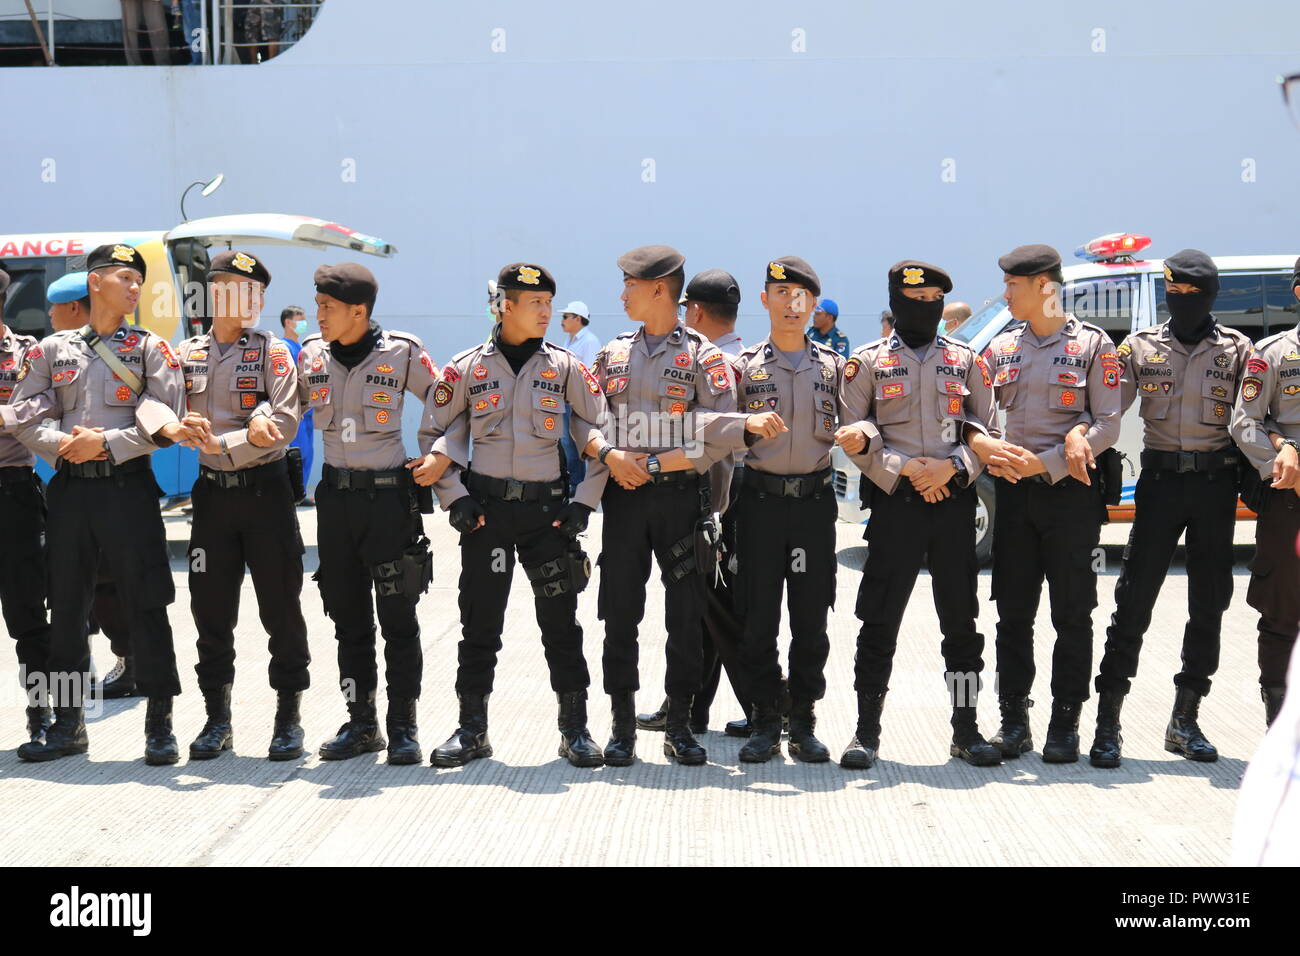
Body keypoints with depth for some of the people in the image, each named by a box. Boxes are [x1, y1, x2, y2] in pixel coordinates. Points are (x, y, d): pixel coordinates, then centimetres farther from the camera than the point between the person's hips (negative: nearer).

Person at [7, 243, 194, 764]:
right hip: (69, 488, 3)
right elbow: (29, 420, 4)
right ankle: (68, 724, 21)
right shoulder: (51, 350, 11)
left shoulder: (151, 347, 5)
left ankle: (160, 725, 6)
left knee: (145, 607, -3)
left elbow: (163, 421, -6)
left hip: (129, 487, -3)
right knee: (66, 607, 8)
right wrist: (65, 444, -14)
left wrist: (107, 443, -14)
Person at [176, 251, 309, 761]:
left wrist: (225, 444, -21)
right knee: (211, 609, 7)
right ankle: (217, 719, 19)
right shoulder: (186, 353, 10)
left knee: (280, 606, 2)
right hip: (211, 491, 3)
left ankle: (288, 718, 12)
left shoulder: (272, 351, -1)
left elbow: (285, 422, -11)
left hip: (265, 489, -3)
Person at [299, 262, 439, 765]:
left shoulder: (402, 353, -7)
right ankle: (361, 723, 19)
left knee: (397, 617, 0)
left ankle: (403, 725, 9)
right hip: (335, 494, 4)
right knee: (348, 616, 9)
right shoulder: (311, 354, 4)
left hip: (389, 494, -4)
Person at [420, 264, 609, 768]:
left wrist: (584, 501, -1)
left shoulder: (565, 367, 3)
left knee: (561, 622, 2)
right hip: (485, 508, 0)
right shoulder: (467, 368, 3)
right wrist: (455, 497, -2)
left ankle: (575, 729, 12)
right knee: (479, 622, 4)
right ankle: (472, 729, 15)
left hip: (546, 508, 0)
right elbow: (435, 434, 9)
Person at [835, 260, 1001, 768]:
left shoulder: (966, 360, 12)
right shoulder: (868, 361, 6)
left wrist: (951, 467, -8)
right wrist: (905, 469, -10)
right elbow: (853, 434, 1)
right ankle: (867, 730, 8)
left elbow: (986, 431, 9)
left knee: (961, 620, 5)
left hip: (955, 501, 2)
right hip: (895, 502, -2)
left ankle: (965, 730, 15)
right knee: (879, 620, -1)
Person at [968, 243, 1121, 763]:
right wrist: (983, 444, -13)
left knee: (1072, 614, 2)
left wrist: (1045, 462, -15)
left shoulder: (1094, 345, -1)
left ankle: (1065, 724, 11)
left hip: (1072, 490, -4)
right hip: (1014, 490, 4)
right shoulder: (1000, 348, 11)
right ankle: (1014, 720, 15)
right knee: (1013, 612, 6)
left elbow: (1108, 425, -6)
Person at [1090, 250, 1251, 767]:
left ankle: (1185, 722, 18)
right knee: (1134, 599, -4)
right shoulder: (1141, 347, 5)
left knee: (1209, 603, 7)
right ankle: (1108, 722, 0)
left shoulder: (1236, 349, 6)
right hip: (1160, 479, -1)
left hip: (1216, 484, 1)